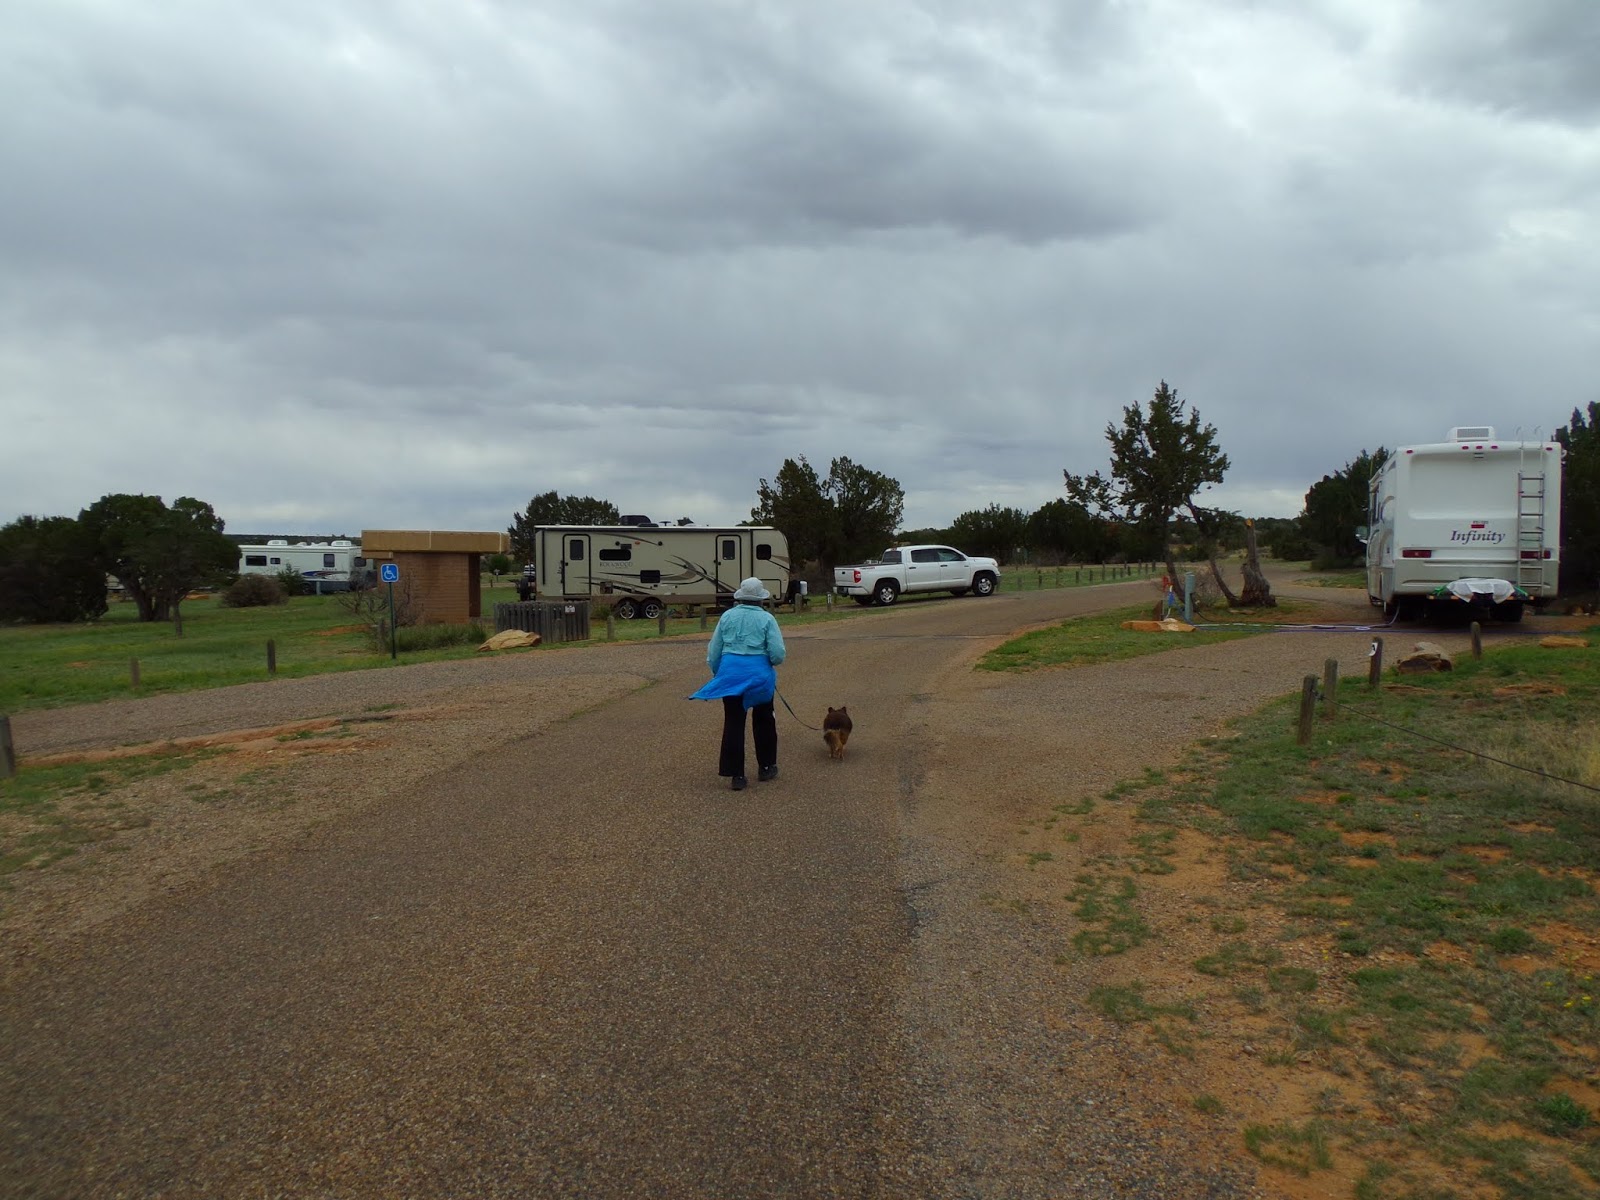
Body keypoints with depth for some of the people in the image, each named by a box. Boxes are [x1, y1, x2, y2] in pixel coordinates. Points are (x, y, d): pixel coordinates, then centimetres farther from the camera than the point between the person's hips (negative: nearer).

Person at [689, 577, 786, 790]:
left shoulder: (727, 617, 5)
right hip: (759, 674, -1)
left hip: (730, 674, 2)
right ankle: (766, 768, 28)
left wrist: (717, 674, 21)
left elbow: (713, 652, 8)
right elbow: (778, 654, -9)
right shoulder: (766, 619, -3)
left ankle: (737, 775, 5)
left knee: (733, 724, 6)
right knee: (763, 721, 17)